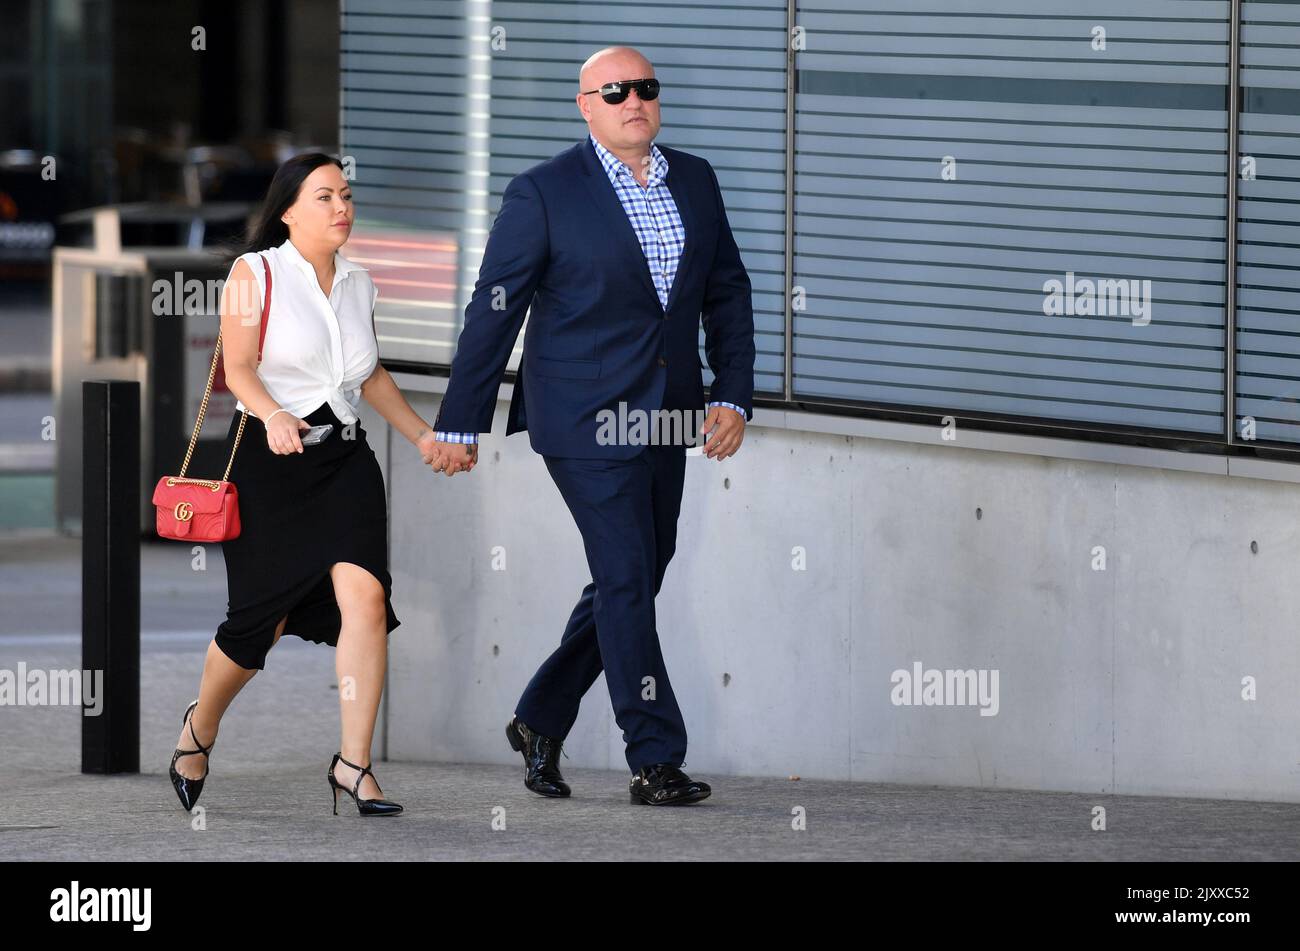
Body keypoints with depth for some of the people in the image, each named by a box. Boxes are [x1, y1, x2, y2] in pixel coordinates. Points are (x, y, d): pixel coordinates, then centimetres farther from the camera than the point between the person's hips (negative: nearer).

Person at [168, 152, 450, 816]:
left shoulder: (358, 283, 12)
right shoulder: (256, 273, -4)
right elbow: (238, 368, -11)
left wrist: (422, 435, 18)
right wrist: (272, 415, -30)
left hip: (344, 459, 4)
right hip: (269, 460, -4)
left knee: (365, 595, -18)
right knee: (261, 618, 2)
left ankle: (354, 764, -15)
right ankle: (200, 724, 34)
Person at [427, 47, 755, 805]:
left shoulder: (695, 181, 8)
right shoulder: (543, 194, -8)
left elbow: (728, 293, 13)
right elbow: (494, 311, -6)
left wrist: (734, 396, 1)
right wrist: (460, 425, -5)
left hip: (666, 421, 6)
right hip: (587, 422, -6)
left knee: (636, 579, 12)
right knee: (626, 584, -7)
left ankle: (541, 720, 27)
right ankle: (656, 760, -2)